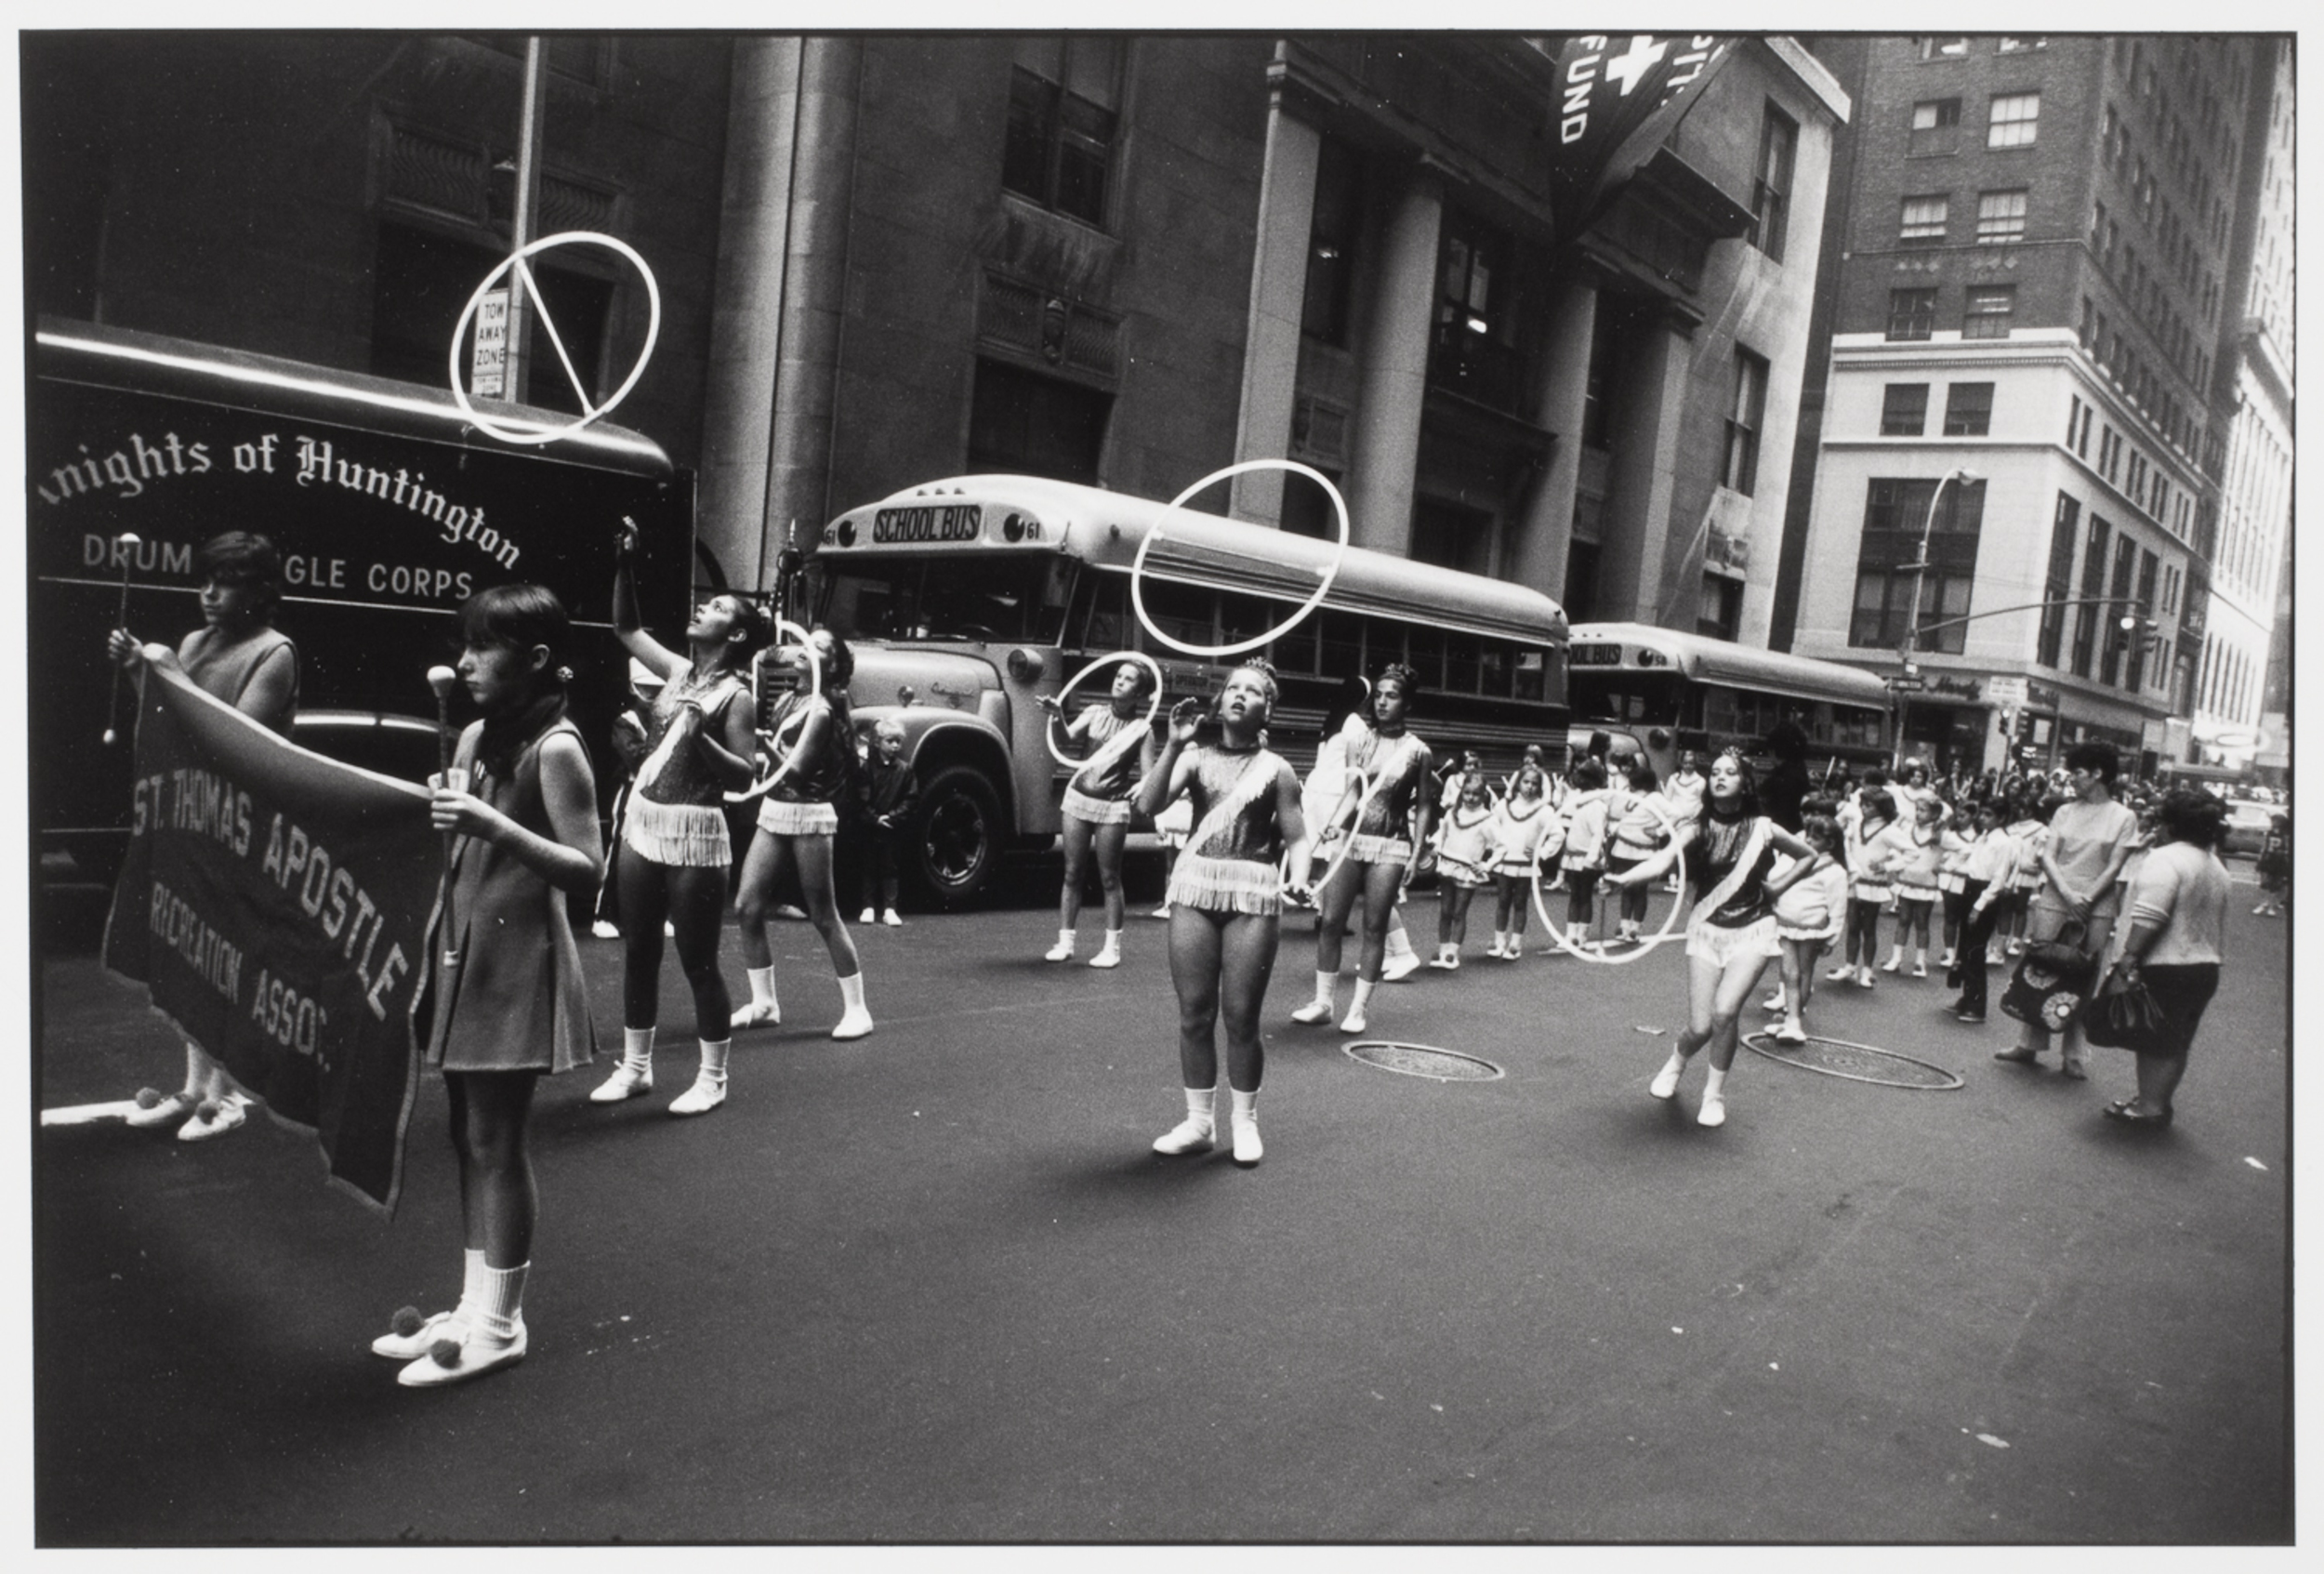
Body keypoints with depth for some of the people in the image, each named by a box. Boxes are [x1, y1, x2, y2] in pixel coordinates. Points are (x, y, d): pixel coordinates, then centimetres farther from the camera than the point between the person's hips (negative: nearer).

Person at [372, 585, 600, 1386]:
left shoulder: (555, 749, -13)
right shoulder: (475, 738, 11)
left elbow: (587, 870, -19)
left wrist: (493, 824, -27)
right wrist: (436, 816, 2)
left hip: (518, 959, -8)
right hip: (463, 948, 8)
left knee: (496, 1141, -1)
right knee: (469, 1138, 14)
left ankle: (501, 1322, 11)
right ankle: (475, 1304, 25)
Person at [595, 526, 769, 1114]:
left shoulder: (735, 695, -8)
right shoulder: (678, 671, 10)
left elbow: (744, 777, -13)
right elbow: (626, 629, 20)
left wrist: (701, 737, -25)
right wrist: (624, 565, 11)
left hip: (694, 834, -7)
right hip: (642, 823, 7)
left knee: (698, 961, 0)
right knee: (639, 953, 14)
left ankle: (712, 1077, 13)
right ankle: (634, 1066, 27)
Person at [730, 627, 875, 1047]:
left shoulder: (821, 710, -11)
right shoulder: (785, 700, 10)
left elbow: (794, 768, -18)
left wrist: (764, 741, -15)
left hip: (808, 817, -7)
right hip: (773, 812, 7)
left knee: (824, 917, -2)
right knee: (746, 907, 3)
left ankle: (856, 1009, 9)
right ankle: (763, 1002, 16)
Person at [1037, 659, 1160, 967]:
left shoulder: (1142, 729, -3)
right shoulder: (1094, 713, 4)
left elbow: (1147, 776, -9)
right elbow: (1067, 738, -10)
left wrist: (1141, 789, -31)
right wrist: (1057, 715, -29)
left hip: (1113, 806, -3)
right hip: (1078, 798, 3)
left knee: (1109, 878, 2)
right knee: (1072, 874, 7)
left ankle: (1112, 947, 9)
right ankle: (1064, 942, 13)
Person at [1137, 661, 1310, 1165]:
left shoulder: (1276, 770, 5)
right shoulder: (1196, 757, 7)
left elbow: (1296, 837, 4)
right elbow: (1149, 804, -7)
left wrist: (1300, 882, -15)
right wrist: (1173, 745, -16)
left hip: (1253, 893, -1)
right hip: (1195, 886, 2)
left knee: (1241, 1015, 0)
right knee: (1194, 1012, 5)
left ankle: (1245, 1122, 16)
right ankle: (1199, 1121, 18)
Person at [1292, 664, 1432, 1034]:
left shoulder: (1416, 751, 1)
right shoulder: (1359, 742, 7)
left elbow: (1423, 806, 3)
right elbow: (1351, 793, 5)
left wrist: (1416, 853, -4)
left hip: (1391, 847, -2)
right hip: (1352, 840, 2)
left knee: (1374, 928, 0)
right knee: (1329, 921, -1)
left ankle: (1359, 1009, 9)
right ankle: (1322, 1002, 10)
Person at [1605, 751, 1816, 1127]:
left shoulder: (1762, 829, -1)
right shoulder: (1697, 830, -3)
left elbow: (1808, 856, 17)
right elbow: (1662, 860, -22)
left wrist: (1776, 886, 4)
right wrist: (1623, 877, -41)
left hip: (1751, 930, 0)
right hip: (1707, 929, 1)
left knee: (1724, 1012, -20)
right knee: (1701, 1027, -3)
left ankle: (1715, 1094, 4)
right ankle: (1677, 1061, 34)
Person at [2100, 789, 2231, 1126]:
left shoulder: (2164, 860, -15)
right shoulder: (2216, 867, 15)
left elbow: (2149, 917, -24)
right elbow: (2219, 925, 20)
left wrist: (2130, 954, -22)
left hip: (2165, 968, -8)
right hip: (2205, 968, 8)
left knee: (2156, 1040, -2)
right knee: (2176, 1041, 13)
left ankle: (2150, 1106, 1)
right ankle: (2158, 1100, 19)